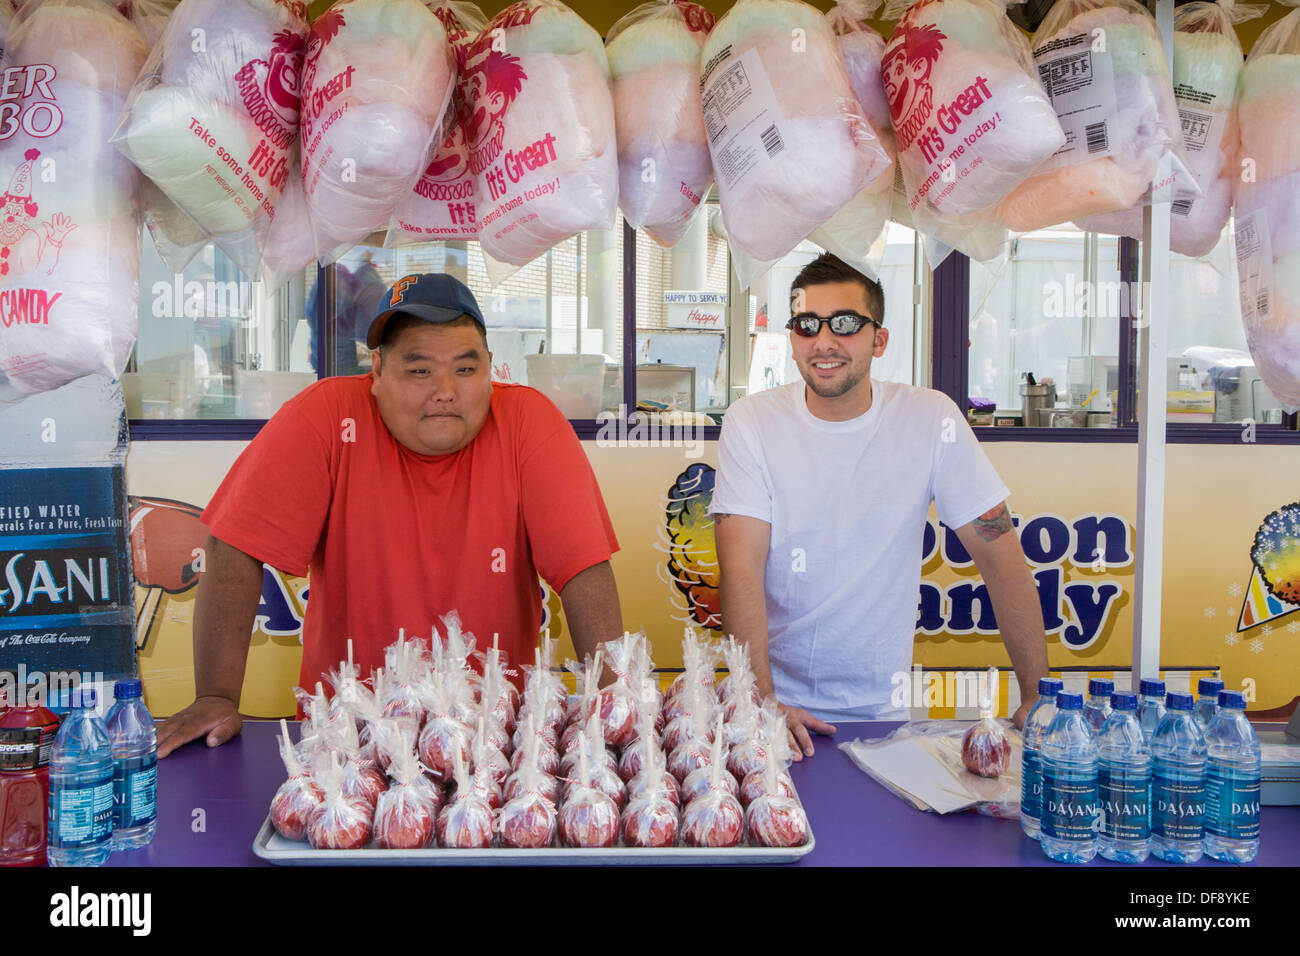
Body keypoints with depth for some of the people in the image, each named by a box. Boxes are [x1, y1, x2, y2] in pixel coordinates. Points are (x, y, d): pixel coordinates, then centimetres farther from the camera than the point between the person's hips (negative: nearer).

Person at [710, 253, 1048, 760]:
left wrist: (1038, 697, -5)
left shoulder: (930, 419, -5)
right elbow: (741, 570, -12)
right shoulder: (751, 422, -6)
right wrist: (763, 700, -24)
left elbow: (1000, 556, -2)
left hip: (881, 706, 1)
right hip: (779, 702, 0)